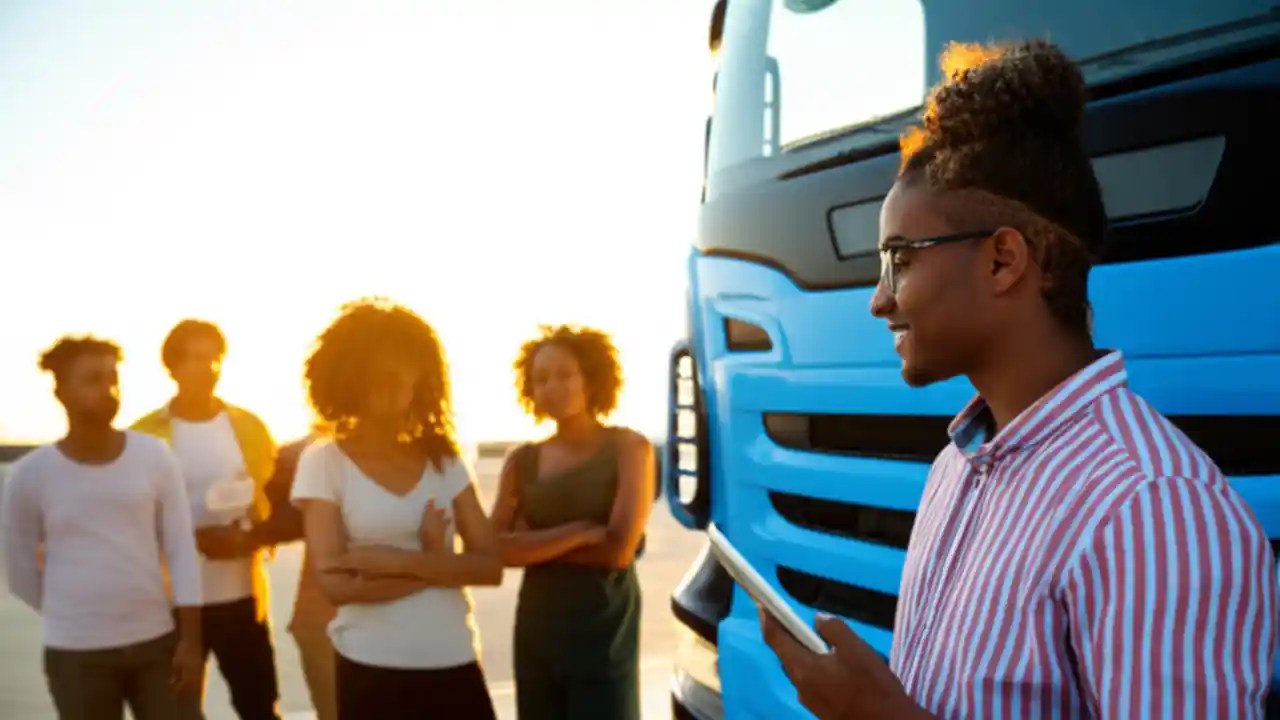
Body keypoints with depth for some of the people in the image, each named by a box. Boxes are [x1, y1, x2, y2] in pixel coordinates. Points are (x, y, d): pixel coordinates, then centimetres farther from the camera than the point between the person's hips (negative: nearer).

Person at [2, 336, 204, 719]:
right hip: (75, 653, -1)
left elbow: (181, 550, 0)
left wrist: (190, 638, -4)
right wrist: (74, 612, 10)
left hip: (157, 640, 1)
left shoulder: (154, 456, -2)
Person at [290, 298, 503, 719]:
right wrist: (437, 564, -8)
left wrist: (398, 561, -14)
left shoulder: (443, 459, 6)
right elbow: (336, 583, -13)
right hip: (372, 673, -3)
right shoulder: (323, 462, -4)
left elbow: (490, 565, -2)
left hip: (455, 667, 3)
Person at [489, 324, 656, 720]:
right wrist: (578, 532, -17)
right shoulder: (522, 461, 6)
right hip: (537, 631, 4)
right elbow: (495, 547, -7)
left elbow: (619, 549, -13)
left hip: (604, 634, -4)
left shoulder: (628, 448, -3)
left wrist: (536, 544, -5)